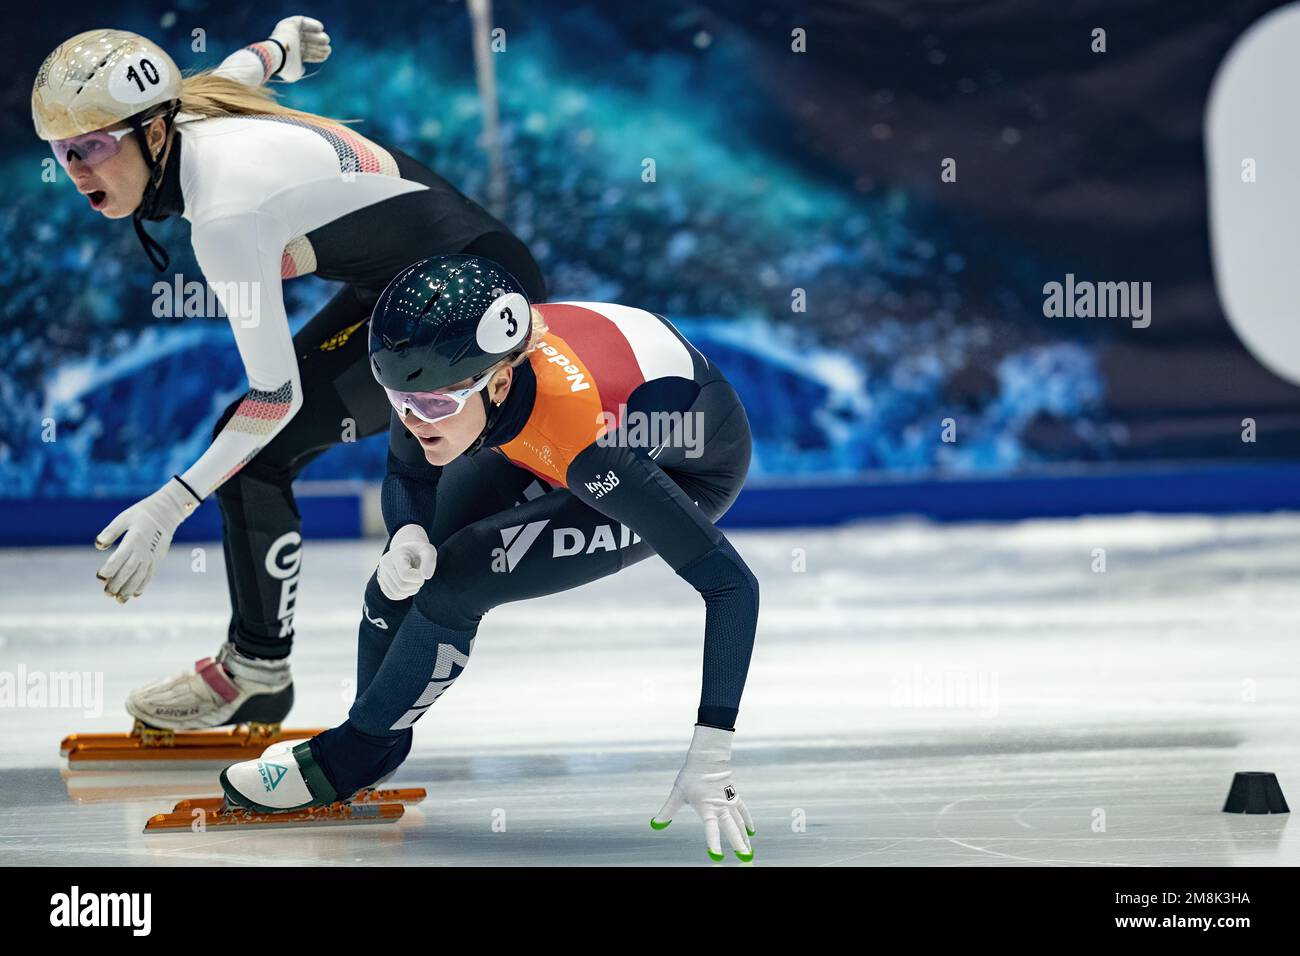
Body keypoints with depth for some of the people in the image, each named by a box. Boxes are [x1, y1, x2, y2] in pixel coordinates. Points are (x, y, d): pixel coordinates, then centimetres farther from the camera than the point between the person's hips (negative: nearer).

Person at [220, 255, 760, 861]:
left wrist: (710, 760, -43)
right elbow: (408, 481, -4)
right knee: (404, 573, -3)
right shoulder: (438, 372, -28)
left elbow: (732, 585, -40)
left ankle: (352, 759, 6)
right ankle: (371, 736, 25)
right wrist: (408, 538, -28)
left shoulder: (579, 430, -43)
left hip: (689, 468, -5)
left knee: (453, 581, -17)